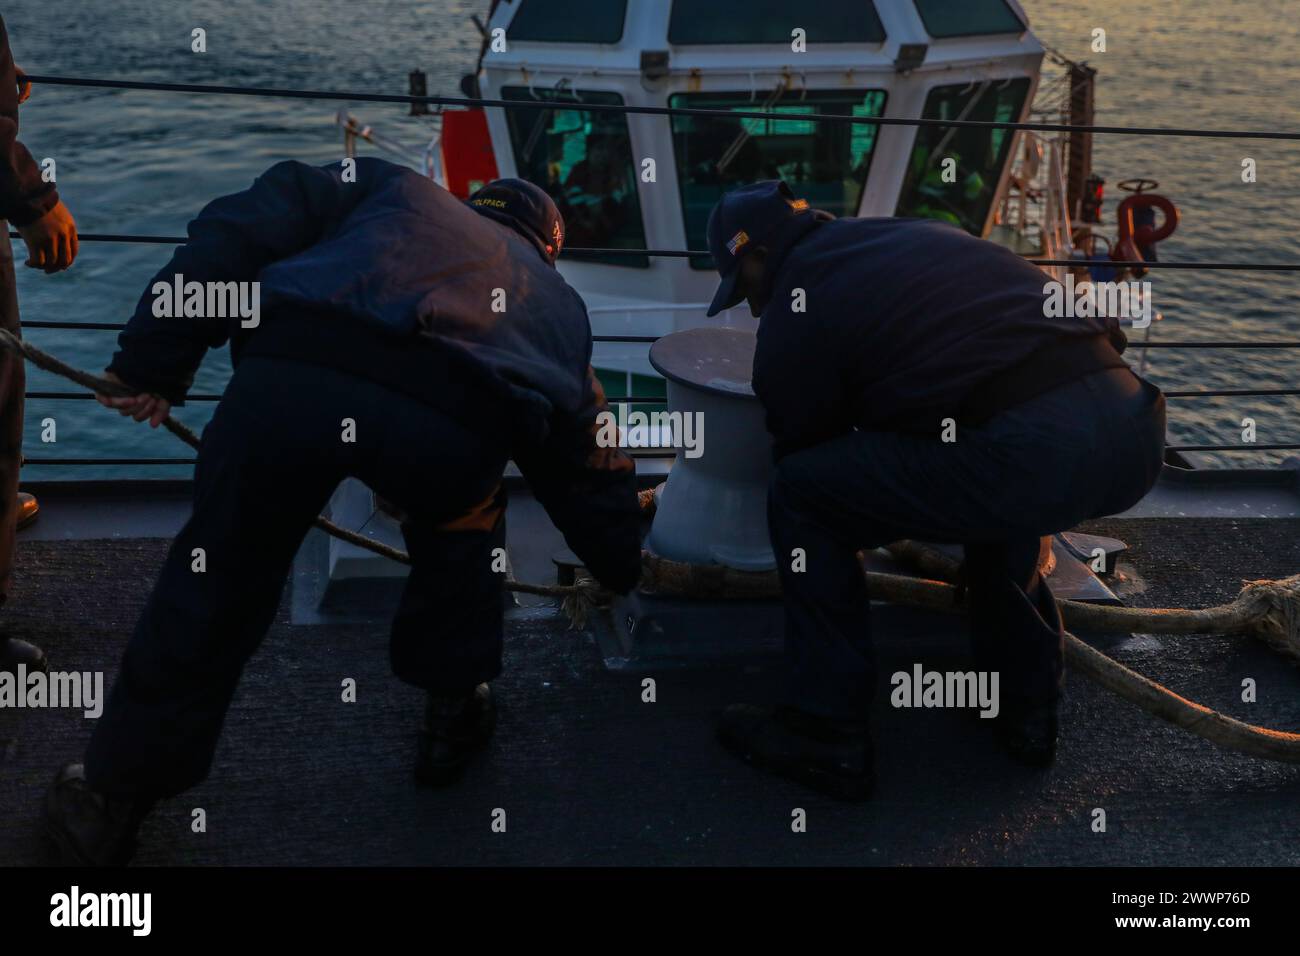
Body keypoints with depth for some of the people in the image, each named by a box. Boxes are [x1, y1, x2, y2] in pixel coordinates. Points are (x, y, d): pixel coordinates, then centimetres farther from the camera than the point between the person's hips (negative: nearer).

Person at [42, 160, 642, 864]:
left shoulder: (397, 190, 38)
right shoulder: (556, 302, 40)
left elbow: (240, 232, 21)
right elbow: (588, 469, 44)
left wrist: (152, 362, 20)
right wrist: (629, 574, 59)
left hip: (290, 373, 0)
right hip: (451, 419, 0)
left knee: (216, 582, 18)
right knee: (460, 539, 35)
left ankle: (112, 796, 33)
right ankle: (454, 716, 43)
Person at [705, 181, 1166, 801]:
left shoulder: (796, 307, 8)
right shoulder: (914, 237, 30)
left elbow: (799, 448, 18)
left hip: (1037, 452, -8)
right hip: (1136, 430, 8)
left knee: (801, 495, 8)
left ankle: (829, 738, 14)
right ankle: (1027, 709, 38)